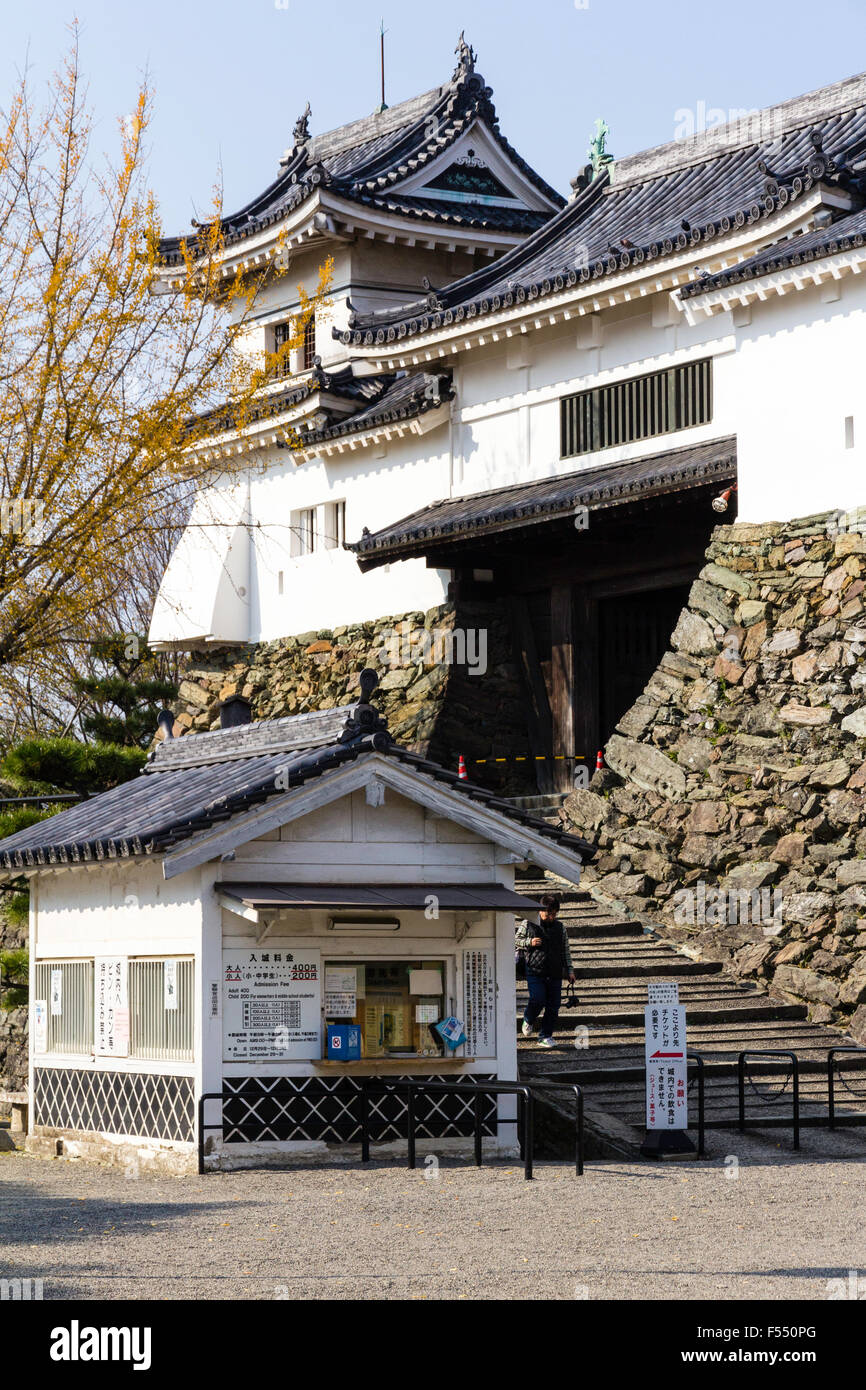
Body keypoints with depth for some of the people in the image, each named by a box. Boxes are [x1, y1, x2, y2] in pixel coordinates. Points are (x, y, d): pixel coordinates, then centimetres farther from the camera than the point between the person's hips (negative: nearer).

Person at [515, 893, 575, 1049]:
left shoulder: (560, 928, 10)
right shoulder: (528, 924, 1)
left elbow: (566, 951, 16)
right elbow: (517, 940, 8)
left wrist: (569, 970, 11)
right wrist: (529, 942, -11)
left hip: (555, 973, 3)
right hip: (535, 971, -3)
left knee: (553, 1006, 0)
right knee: (537, 1000, -16)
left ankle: (545, 1036, 12)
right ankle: (528, 1020, 16)